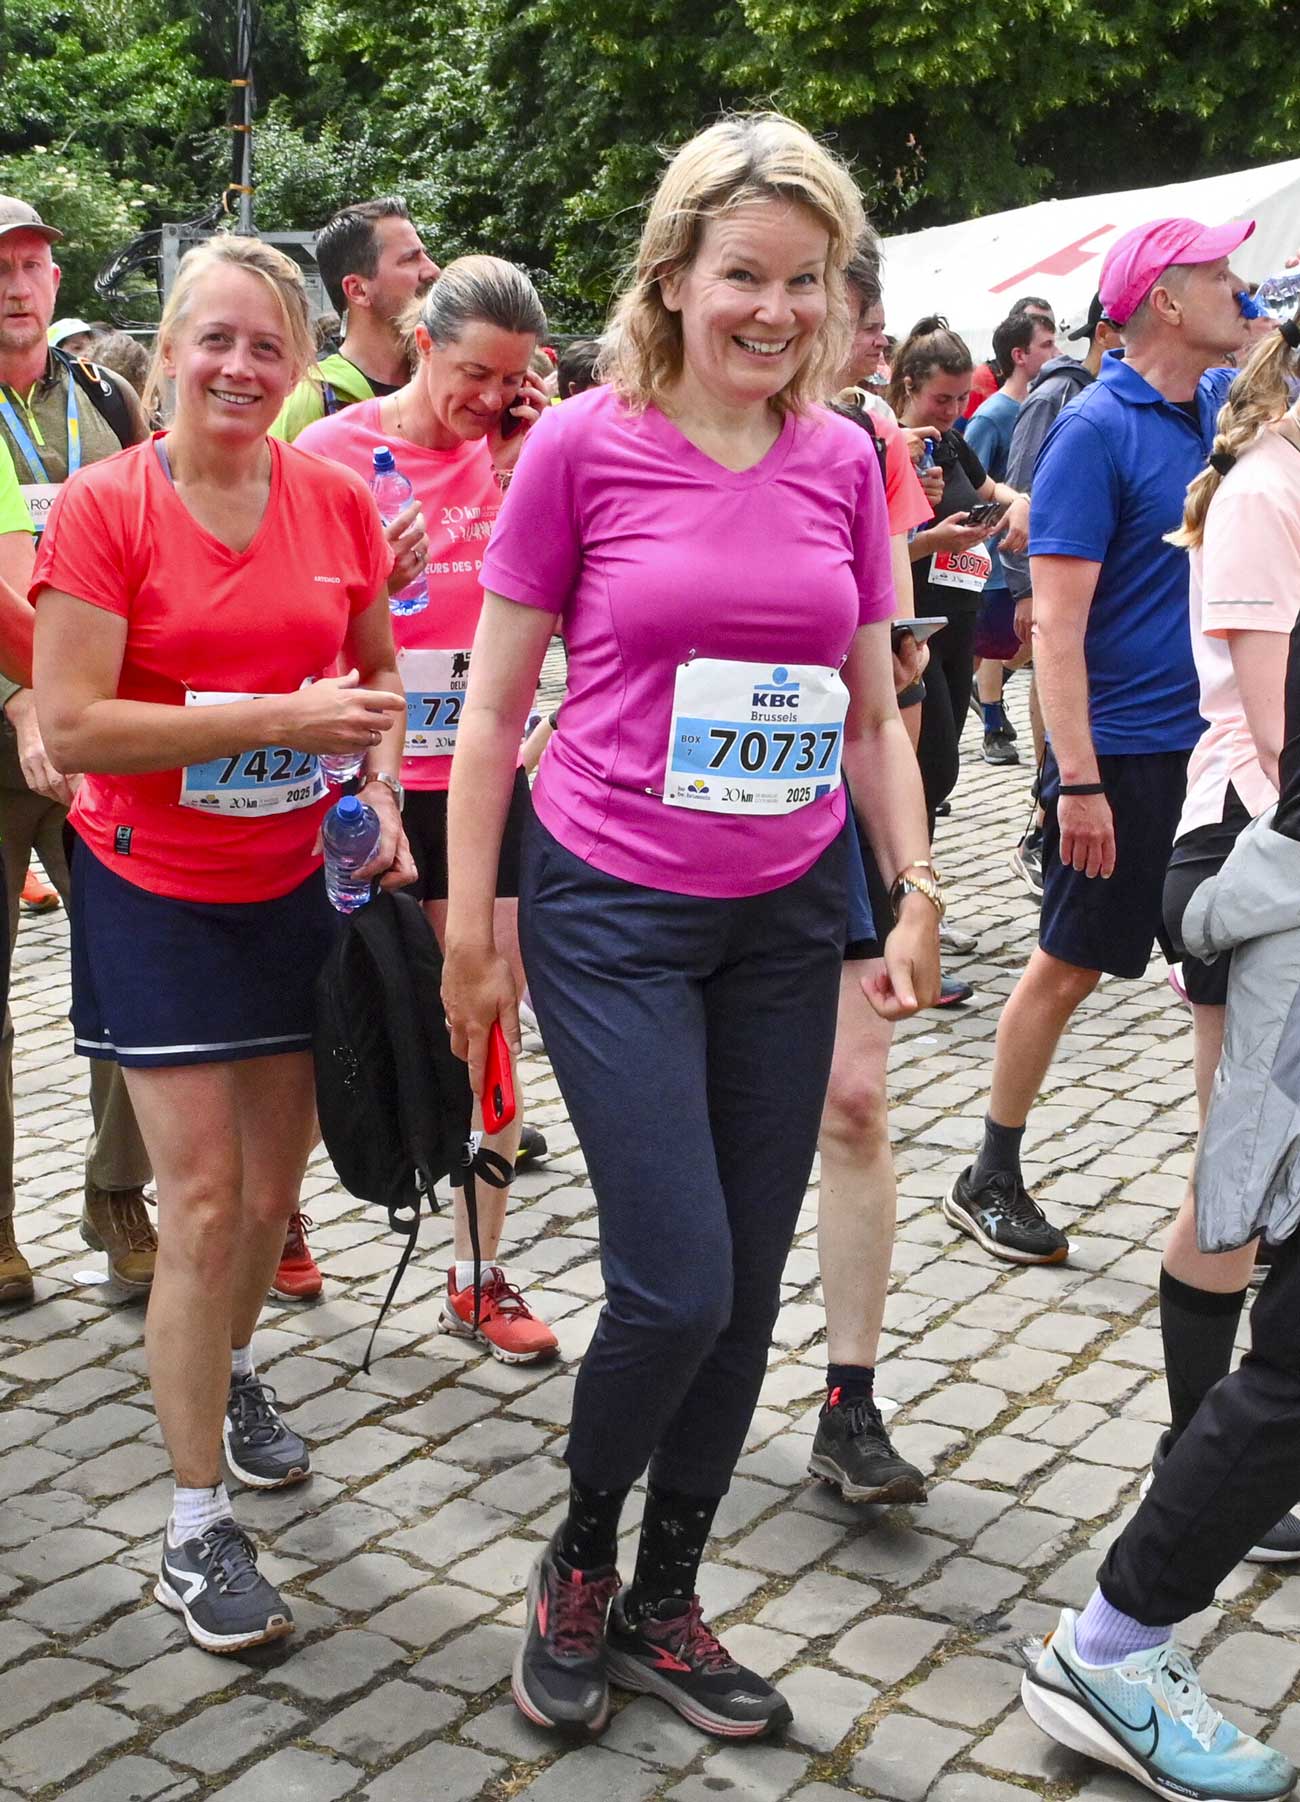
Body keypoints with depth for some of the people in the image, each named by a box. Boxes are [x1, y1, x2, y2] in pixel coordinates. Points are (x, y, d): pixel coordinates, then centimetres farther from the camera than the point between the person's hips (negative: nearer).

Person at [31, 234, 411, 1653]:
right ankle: (196, 1531, 9)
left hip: (295, 884, 4)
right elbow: (71, 725, -19)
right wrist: (282, 718, -23)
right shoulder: (105, 506, -13)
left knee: (274, 1182, 15)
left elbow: (376, 670, 14)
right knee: (201, 1201, -5)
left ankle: (231, 1369, 47)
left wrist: (382, 796, -3)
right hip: (155, 892, -4)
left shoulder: (337, 500, -1)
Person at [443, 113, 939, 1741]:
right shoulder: (582, 445, -7)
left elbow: (873, 711, 11)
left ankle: (662, 1604, 28)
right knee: (678, 1286, -8)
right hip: (612, 911, -4)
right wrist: (468, 927, -4)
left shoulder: (843, 461, 4)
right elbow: (492, 704, -3)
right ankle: (577, 1559, 22)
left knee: (747, 1286, 8)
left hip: (787, 910, 4)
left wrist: (917, 899, 4)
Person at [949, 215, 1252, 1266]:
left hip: (1220, 743, 7)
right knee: (1070, 966, 4)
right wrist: (1077, 780, -22)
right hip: (1124, 751, -6)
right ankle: (991, 1180, 19)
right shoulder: (1095, 431, -13)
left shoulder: (1230, 404, 7)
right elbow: (1057, 624, -17)